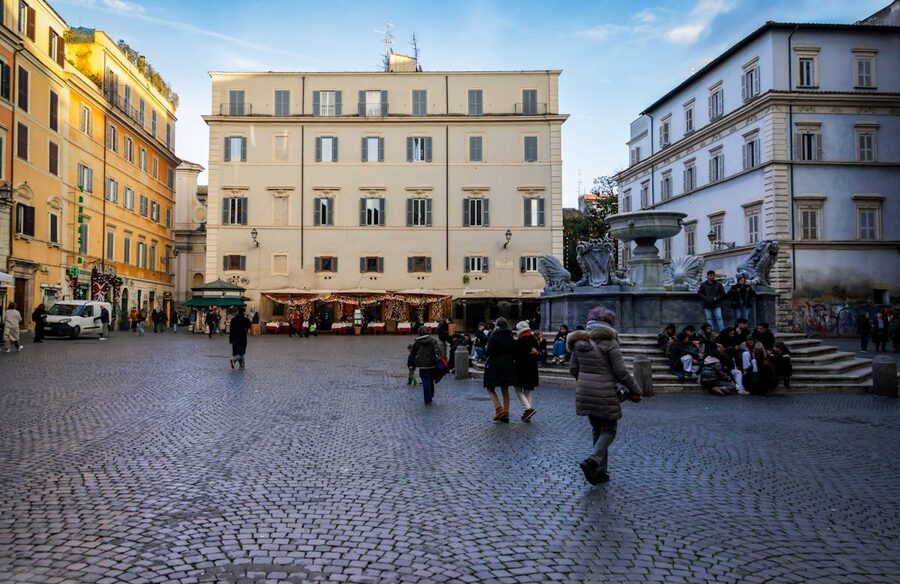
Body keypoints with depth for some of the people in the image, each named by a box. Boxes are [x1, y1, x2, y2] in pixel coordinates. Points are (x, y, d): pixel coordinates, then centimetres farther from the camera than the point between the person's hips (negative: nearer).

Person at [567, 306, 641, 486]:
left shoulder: (579, 342, 4)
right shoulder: (609, 342, -12)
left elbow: (573, 369, 10)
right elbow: (620, 371, -11)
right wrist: (635, 389, 2)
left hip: (584, 393, 5)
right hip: (605, 393, -5)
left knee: (597, 429, 18)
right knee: (609, 429, 9)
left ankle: (600, 471, 20)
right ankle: (593, 460, -14)